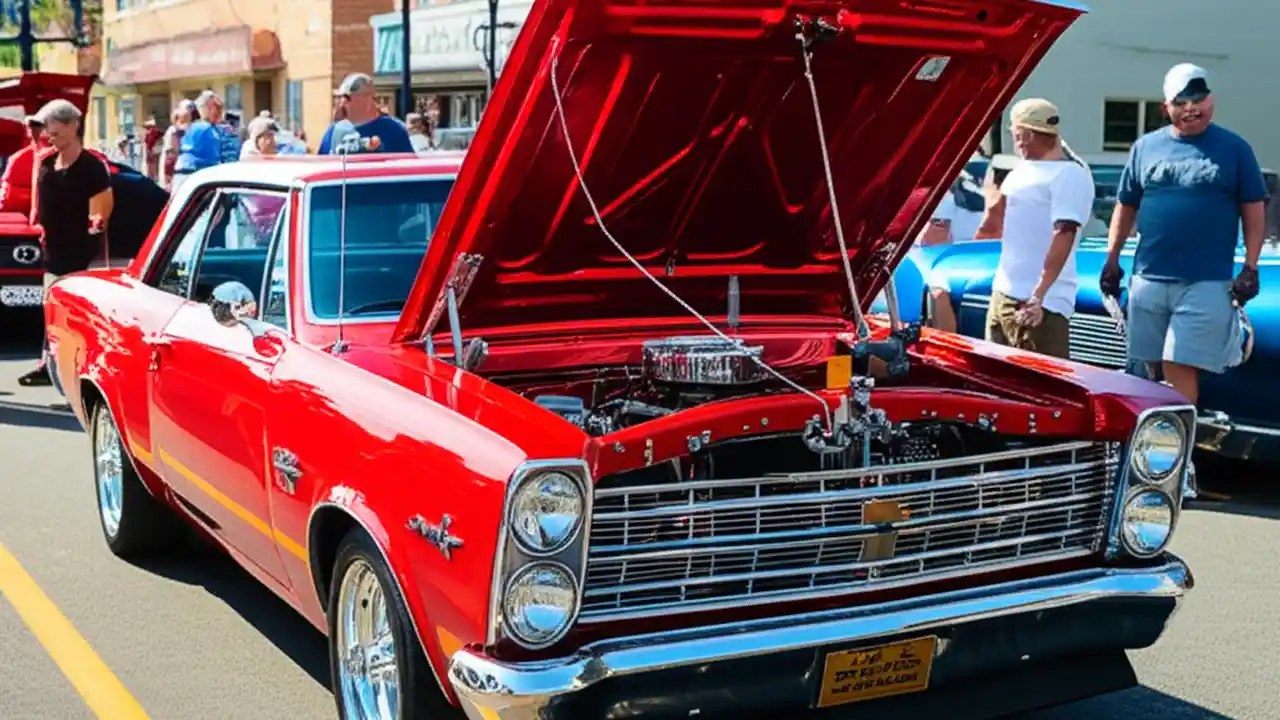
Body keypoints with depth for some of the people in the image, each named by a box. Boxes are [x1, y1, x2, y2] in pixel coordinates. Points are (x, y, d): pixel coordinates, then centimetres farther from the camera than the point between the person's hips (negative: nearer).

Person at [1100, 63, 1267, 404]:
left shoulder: (1234, 148, 2)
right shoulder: (1146, 147, 9)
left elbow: (1254, 210, 3)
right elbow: (1125, 207, 14)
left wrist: (1250, 268, -4)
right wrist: (1111, 261, 10)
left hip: (1207, 284, -3)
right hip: (1147, 280, 3)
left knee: (1179, 370, -10)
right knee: (1155, 371, 11)